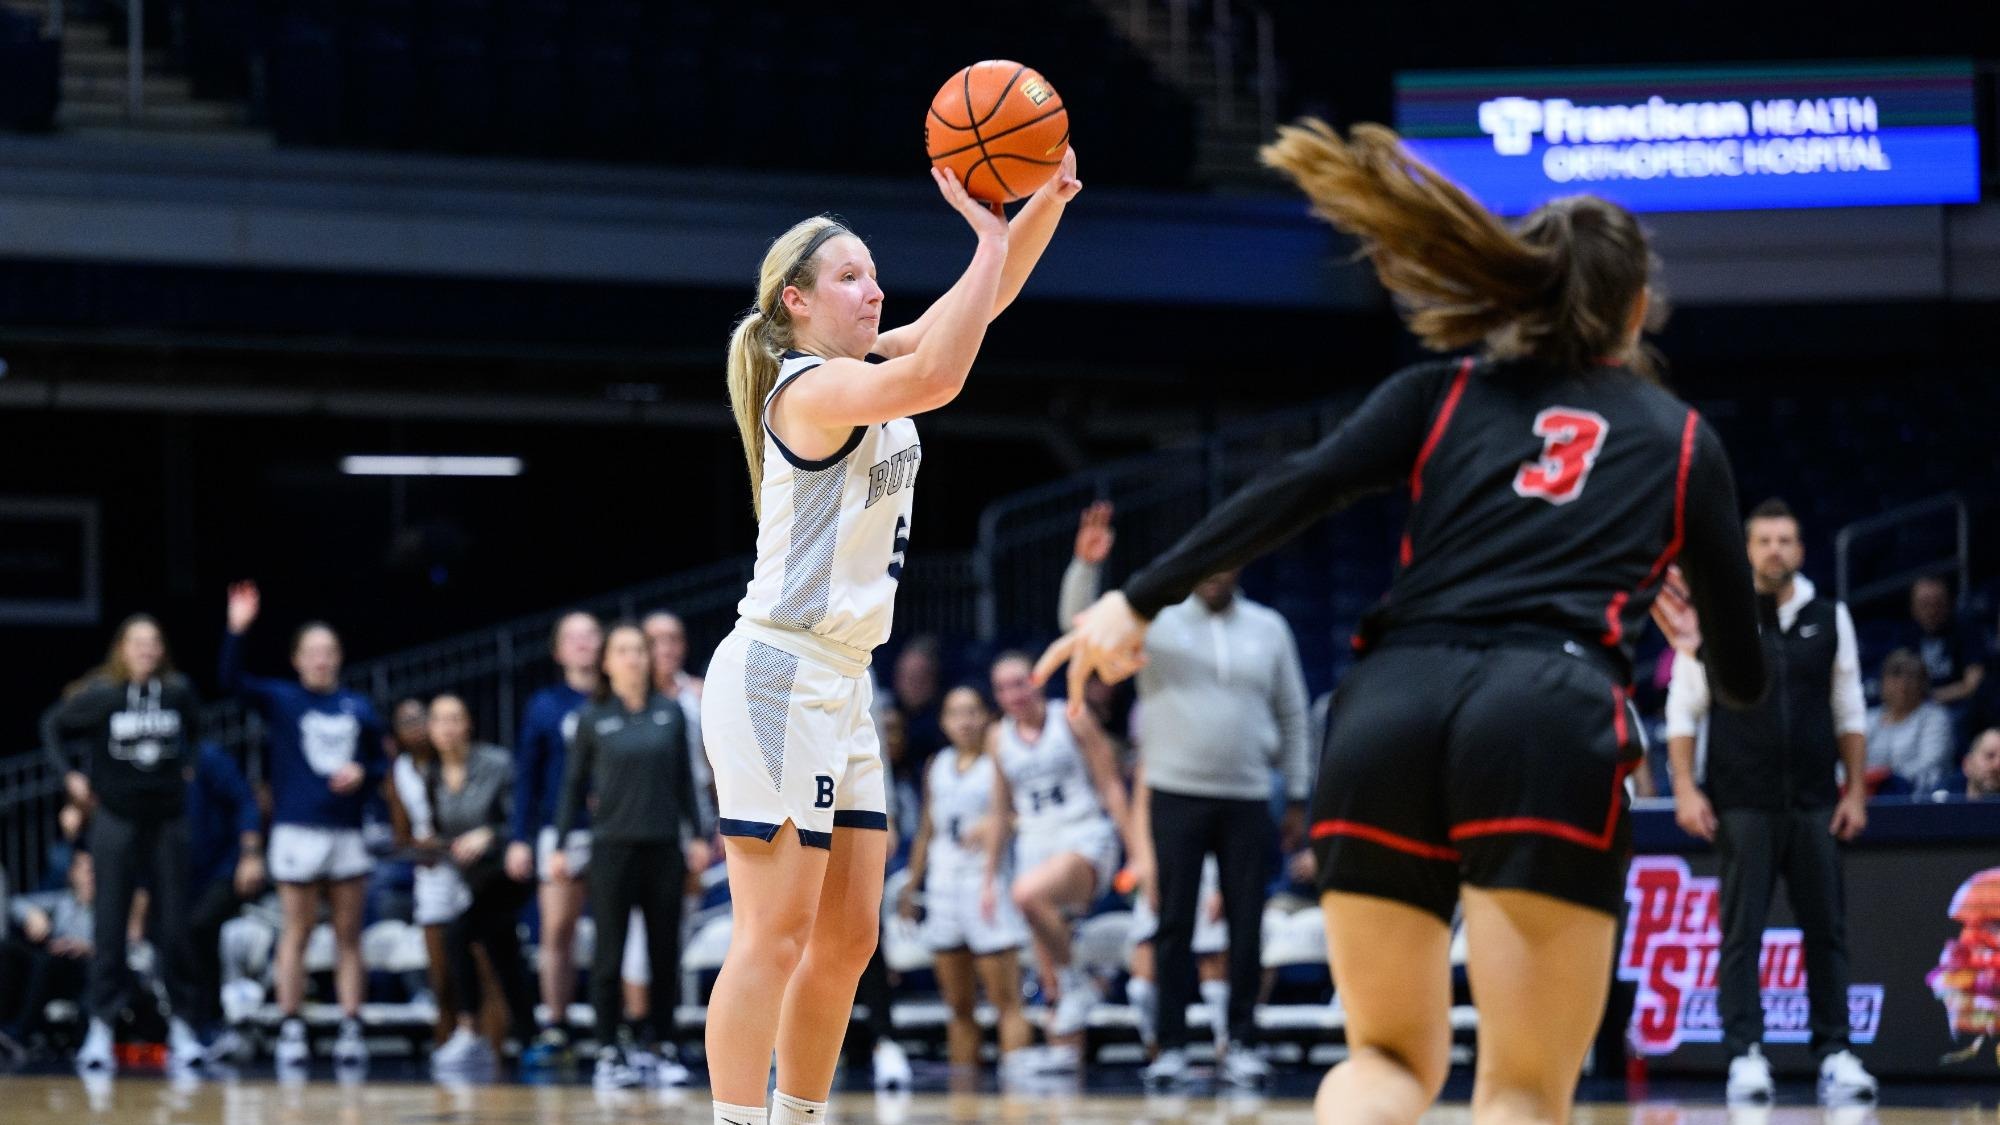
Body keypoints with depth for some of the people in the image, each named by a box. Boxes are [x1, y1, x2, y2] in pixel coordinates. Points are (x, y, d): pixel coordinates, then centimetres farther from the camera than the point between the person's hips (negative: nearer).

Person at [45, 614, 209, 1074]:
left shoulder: (179, 691, -1)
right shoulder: (99, 695, -8)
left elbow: (194, 731, 19)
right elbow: (55, 728, 5)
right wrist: (72, 777, 1)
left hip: (169, 820, 2)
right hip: (116, 820, -2)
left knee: (174, 927, 3)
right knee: (110, 928, -1)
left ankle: (183, 1028, 8)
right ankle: (100, 1030, 1)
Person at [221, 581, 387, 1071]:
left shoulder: (359, 708, 11)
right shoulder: (280, 700, 2)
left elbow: (381, 762, 18)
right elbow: (231, 680, -14)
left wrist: (364, 774, -5)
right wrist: (237, 630, -27)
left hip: (347, 830, 3)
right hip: (297, 829, -3)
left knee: (348, 935, 3)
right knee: (297, 933, -1)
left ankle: (350, 1030, 5)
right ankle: (291, 1031, 4)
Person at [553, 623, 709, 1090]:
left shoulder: (671, 712, 6)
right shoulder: (593, 718, 1)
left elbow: (685, 779, 10)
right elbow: (574, 783, 5)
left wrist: (697, 834, 6)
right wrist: (560, 843, 1)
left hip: (664, 845, 2)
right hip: (613, 845, -2)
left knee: (665, 951, 4)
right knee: (610, 954, 0)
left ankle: (663, 1049, 11)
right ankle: (610, 1052, 4)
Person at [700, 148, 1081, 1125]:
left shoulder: (867, 369, 13)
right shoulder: (811, 387, -14)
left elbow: (979, 304, 14)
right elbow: (937, 377, -31)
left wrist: (1044, 204, -4)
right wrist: (987, 232, -26)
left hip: (840, 689, 10)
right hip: (777, 677, -10)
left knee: (849, 936, 10)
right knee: (775, 933, -13)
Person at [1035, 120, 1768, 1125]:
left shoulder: (1444, 397, 22)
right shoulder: (1680, 440, 21)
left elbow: (1301, 488, 4)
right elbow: (1741, 676, 25)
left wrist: (1141, 599, 1)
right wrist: (1695, 645, 49)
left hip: (1389, 710, 3)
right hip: (1548, 723, -2)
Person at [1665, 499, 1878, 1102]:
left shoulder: (1829, 618, 7)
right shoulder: (1713, 619, 1)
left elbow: (1849, 712, 11)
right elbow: (1683, 710, 3)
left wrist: (1856, 791, 5)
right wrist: (1686, 790, -5)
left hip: (1815, 803, 2)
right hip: (1741, 803, -2)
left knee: (1827, 931, 2)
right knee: (1741, 933, -3)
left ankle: (1835, 1053, 6)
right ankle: (1745, 1055, -1)